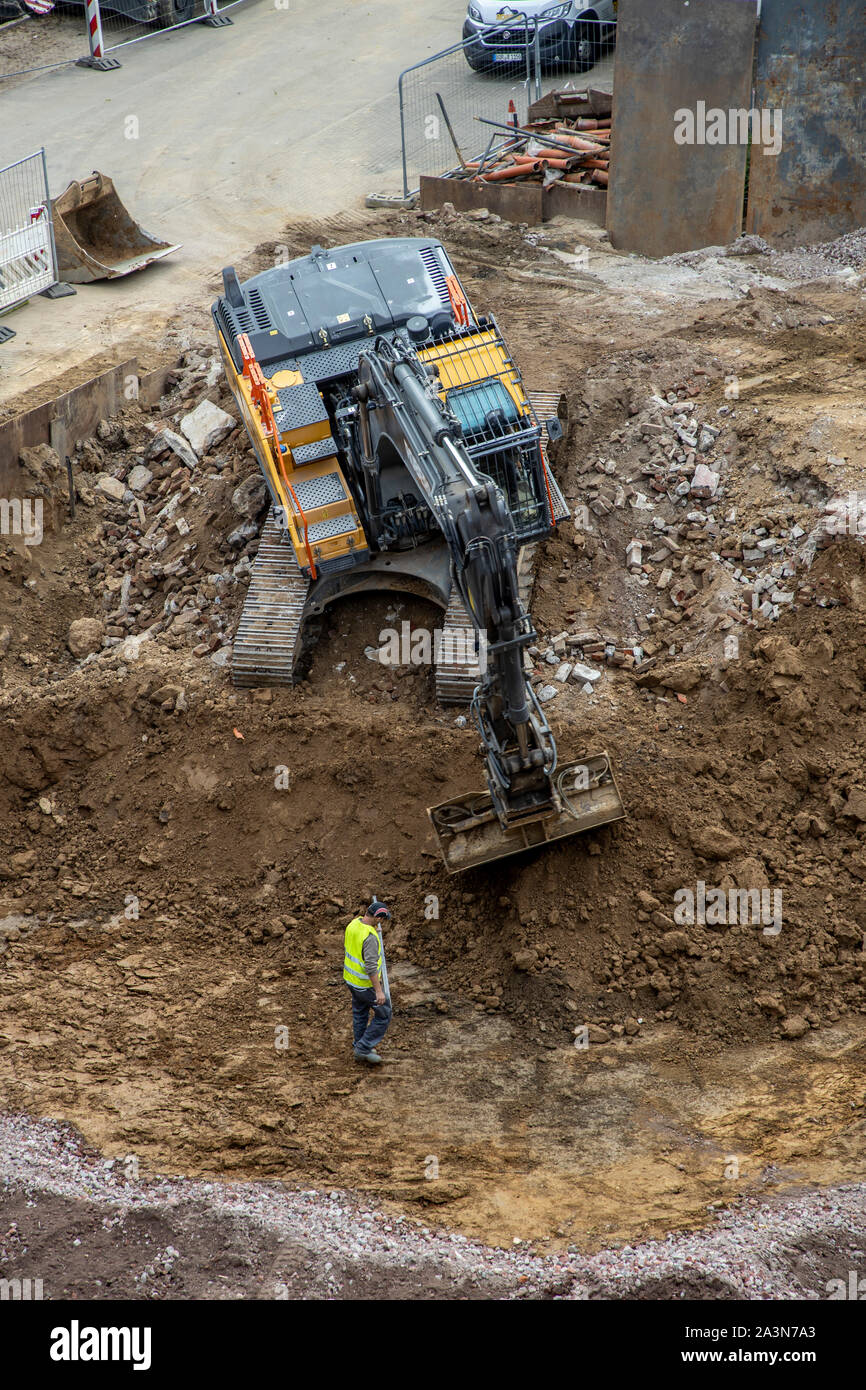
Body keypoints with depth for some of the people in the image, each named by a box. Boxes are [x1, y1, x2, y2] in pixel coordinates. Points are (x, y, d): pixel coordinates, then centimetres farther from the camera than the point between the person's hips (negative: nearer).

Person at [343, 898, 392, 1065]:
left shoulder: (353, 923, -6)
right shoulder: (370, 937, -33)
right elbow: (371, 966, -34)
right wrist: (379, 991, -31)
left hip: (351, 976, 9)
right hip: (366, 983, -9)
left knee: (360, 1013, 24)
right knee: (383, 1014, 8)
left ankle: (360, 1050, 37)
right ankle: (364, 1048, 11)